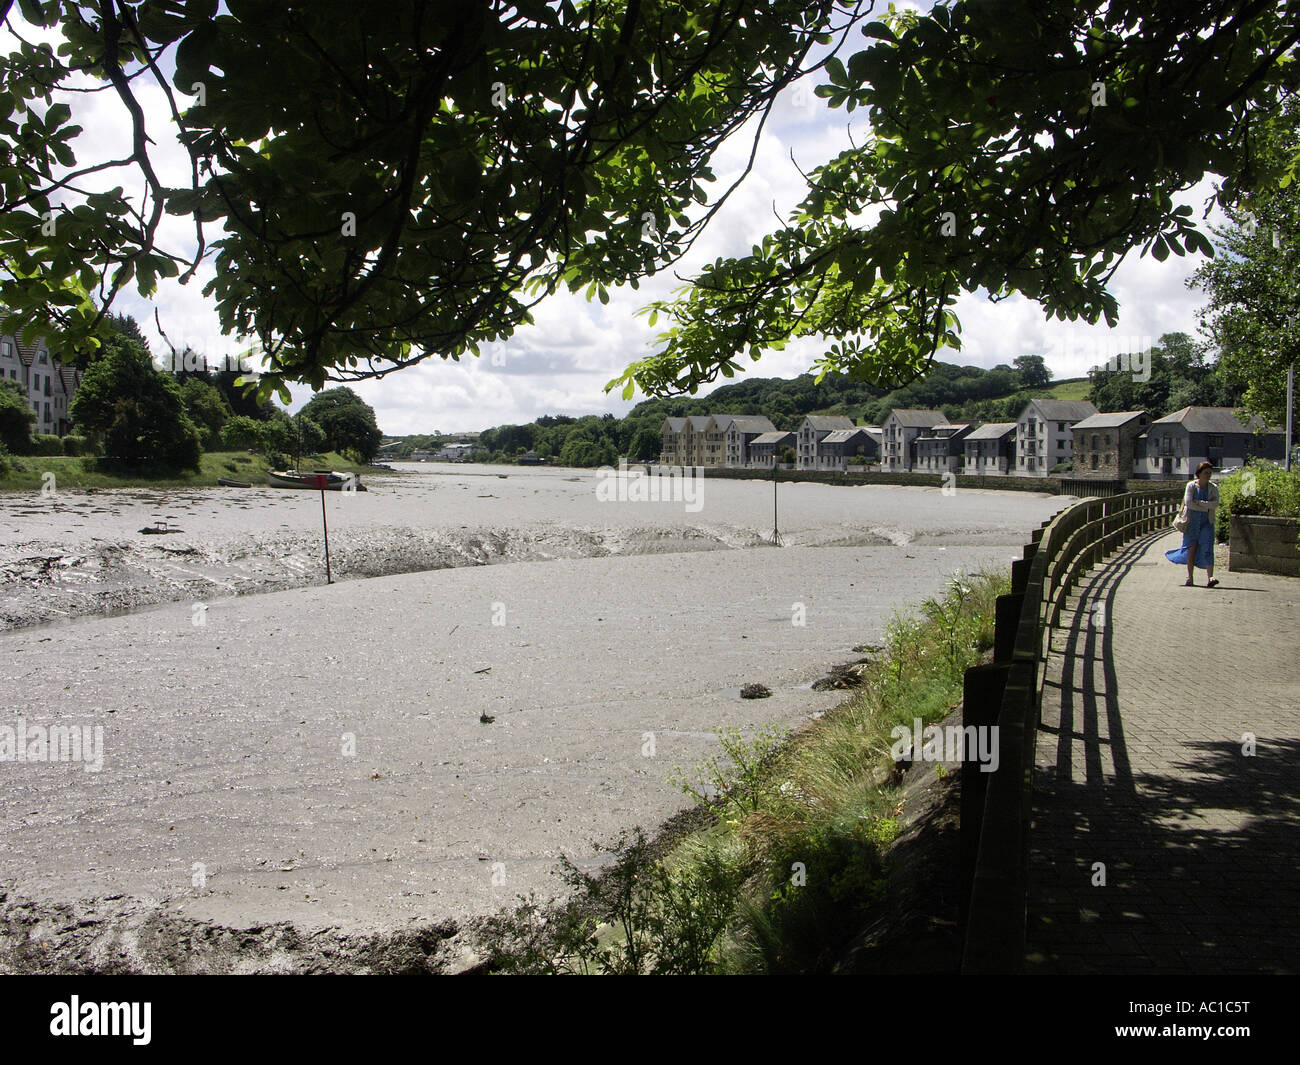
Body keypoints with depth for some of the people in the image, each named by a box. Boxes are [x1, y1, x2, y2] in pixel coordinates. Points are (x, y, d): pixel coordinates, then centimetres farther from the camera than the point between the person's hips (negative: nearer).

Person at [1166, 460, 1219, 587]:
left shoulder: (1213, 488, 5)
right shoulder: (1191, 485, 1)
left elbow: (1215, 503, -10)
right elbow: (1188, 502, -11)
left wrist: (1198, 502, -15)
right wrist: (1206, 507, -10)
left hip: (1207, 522, 0)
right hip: (1192, 521, 0)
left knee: (1207, 549, -11)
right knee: (1192, 548, 4)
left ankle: (1210, 577, -19)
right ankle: (1190, 578, 12)